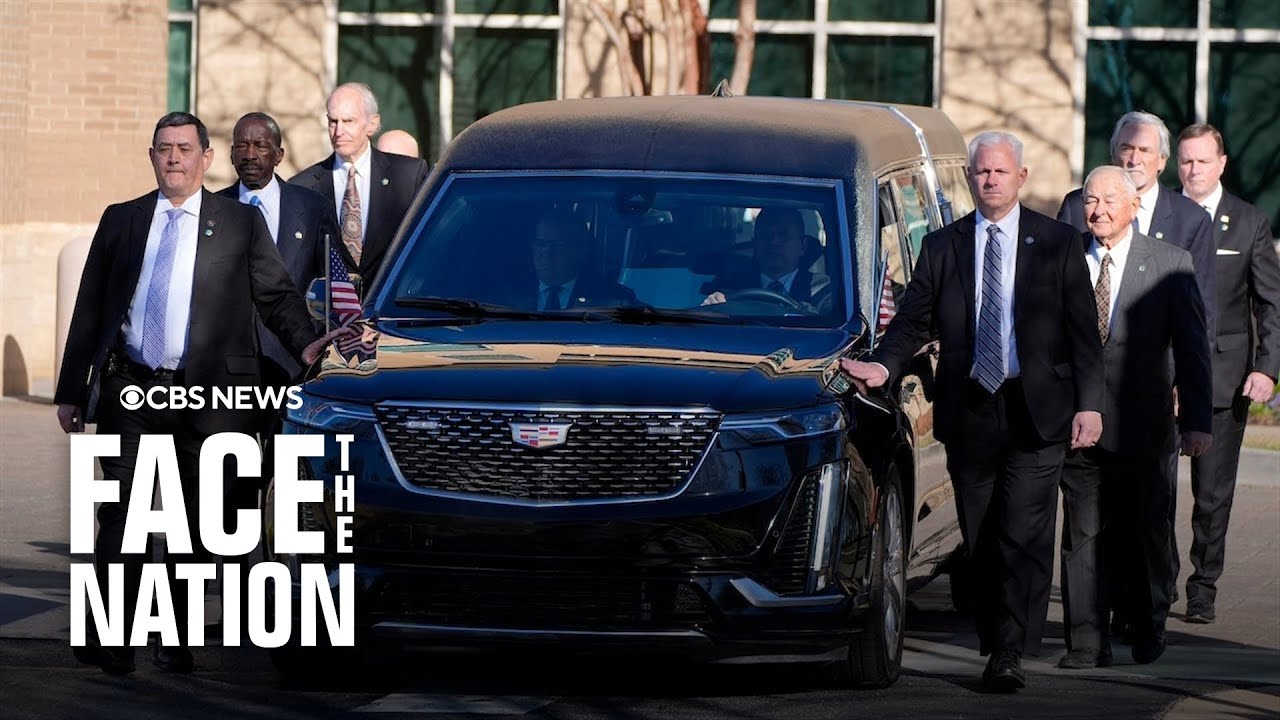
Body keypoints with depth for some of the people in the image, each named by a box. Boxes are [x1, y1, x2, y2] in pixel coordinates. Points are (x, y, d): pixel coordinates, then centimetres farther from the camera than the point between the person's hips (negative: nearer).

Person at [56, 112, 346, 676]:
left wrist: (305, 343, -14)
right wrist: (71, 390, 9)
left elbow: (276, 294, 6)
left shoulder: (241, 223, 6)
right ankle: (112, 640, 2)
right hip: (129, 391, 1)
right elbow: (89, 310, 12)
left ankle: (176, 643, 13)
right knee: (120, 513, -2)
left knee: (192, 524, 4)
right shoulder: (121, 221, 11)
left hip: (204, 396, -1)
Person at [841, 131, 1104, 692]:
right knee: (980, 541, 6)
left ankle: (1010, 654, -12)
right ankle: (998, 646, 17)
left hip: (1037, 414, -3)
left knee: (1024, 537, -11)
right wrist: (884, 366, -13)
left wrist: (1089, 405, -4)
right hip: (969, 414, 3)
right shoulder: (942, 247, 10)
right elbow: (914, 319, 6)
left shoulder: (1058, 244, 5)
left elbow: (1084, 331, 4)